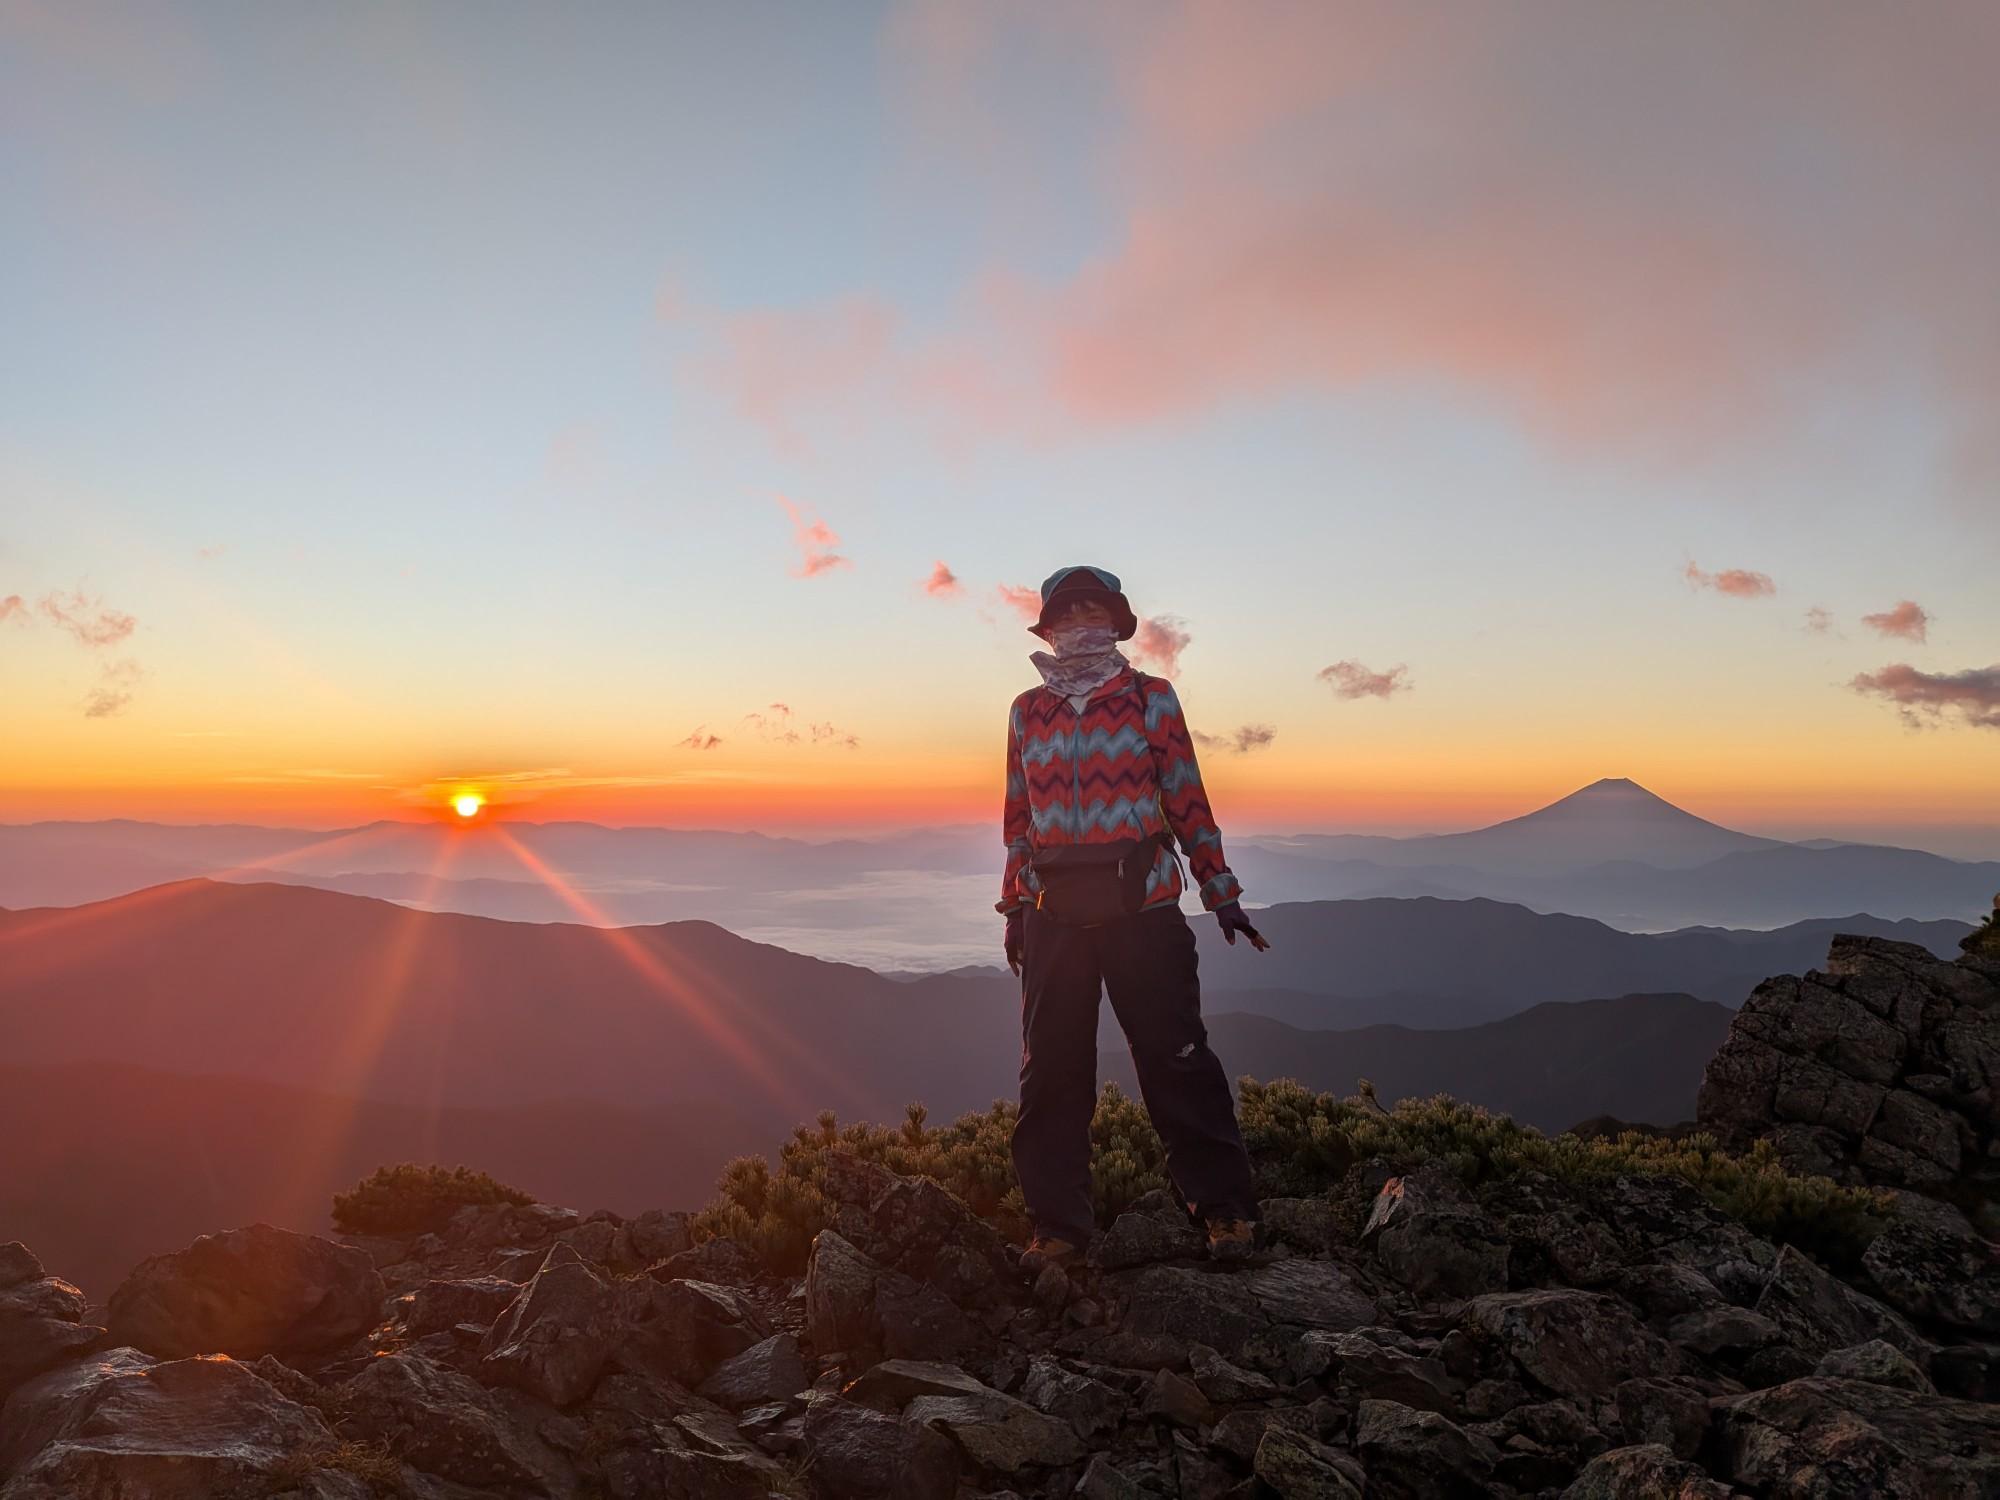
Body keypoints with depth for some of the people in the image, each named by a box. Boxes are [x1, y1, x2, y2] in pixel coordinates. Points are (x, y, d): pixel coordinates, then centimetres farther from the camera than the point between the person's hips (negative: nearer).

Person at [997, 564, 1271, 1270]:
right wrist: (1016, 906, 14)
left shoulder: (1152, 699, 4)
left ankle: (1224, 1207, 16)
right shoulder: (1027, 711, 11)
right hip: (1053, 917, 3)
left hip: (1143, 909, -2)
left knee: (1177, 1059, 0)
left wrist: (1221, 893, 5)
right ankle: (1058, 1223, 18)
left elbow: (1186, 801, 5)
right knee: (1051, 1072, 6)